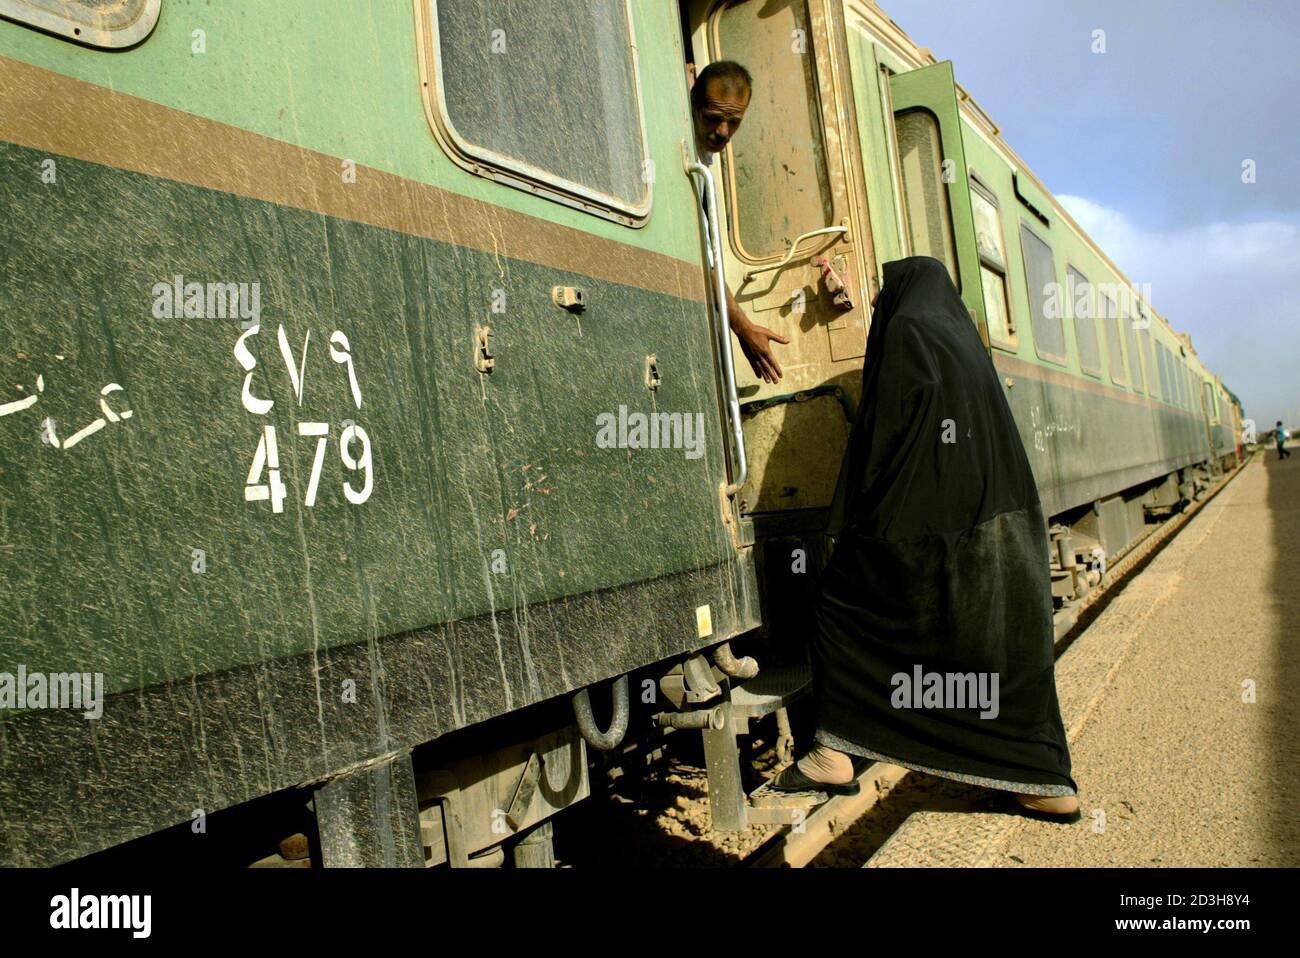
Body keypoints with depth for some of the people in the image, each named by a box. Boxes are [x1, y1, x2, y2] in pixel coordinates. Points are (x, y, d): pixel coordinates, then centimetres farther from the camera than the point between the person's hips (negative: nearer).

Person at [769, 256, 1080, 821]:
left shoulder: (905, 330, -6)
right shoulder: (963, 337, 20)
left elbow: (887, 430, -12)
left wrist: (863, 522, -9)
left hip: (925, 516, -8)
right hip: (992, 517, 8)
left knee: (840, 604, 6)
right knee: (1002, 645, 11)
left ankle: (835, 757, 8)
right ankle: (1049, 786, 16)